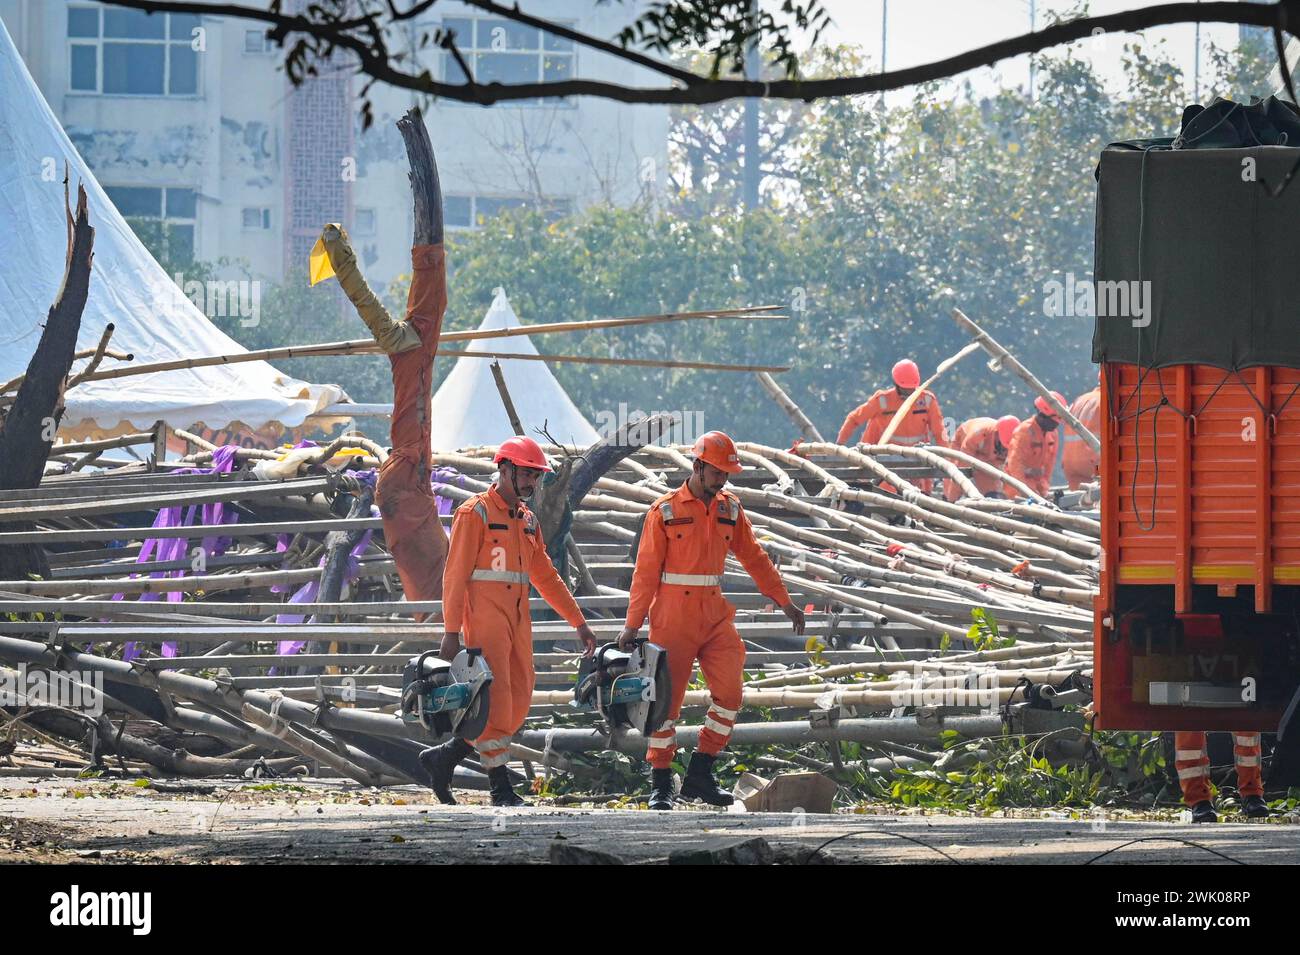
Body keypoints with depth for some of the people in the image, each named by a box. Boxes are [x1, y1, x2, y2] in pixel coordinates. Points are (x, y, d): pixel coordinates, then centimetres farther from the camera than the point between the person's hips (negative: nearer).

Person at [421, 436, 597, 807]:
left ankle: (443, 757, 15)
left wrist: (578, 622, 18)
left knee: (518, 705, 5)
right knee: (496, 702, -10)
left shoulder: (527, 520, 18)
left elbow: (546, 577, 23)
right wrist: (451, 632, -15)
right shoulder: (475, 513, -6)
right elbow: (455, 575, -10)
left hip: (517, 621, 8)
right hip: (485, 619, -8)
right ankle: (501, 789, -4)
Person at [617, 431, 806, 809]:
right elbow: (646, 570, -3)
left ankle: (699, 777, 6)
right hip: (674, 619, -5)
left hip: (715, 617, 5)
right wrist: (632, 624, -4)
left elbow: (753, 557, 17)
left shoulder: (729, 508, 9)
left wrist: (784, 602, 15)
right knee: (667, 700, -2)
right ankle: (660, 786, 6)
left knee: (729, 693, -5)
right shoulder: (666, 511, -4)